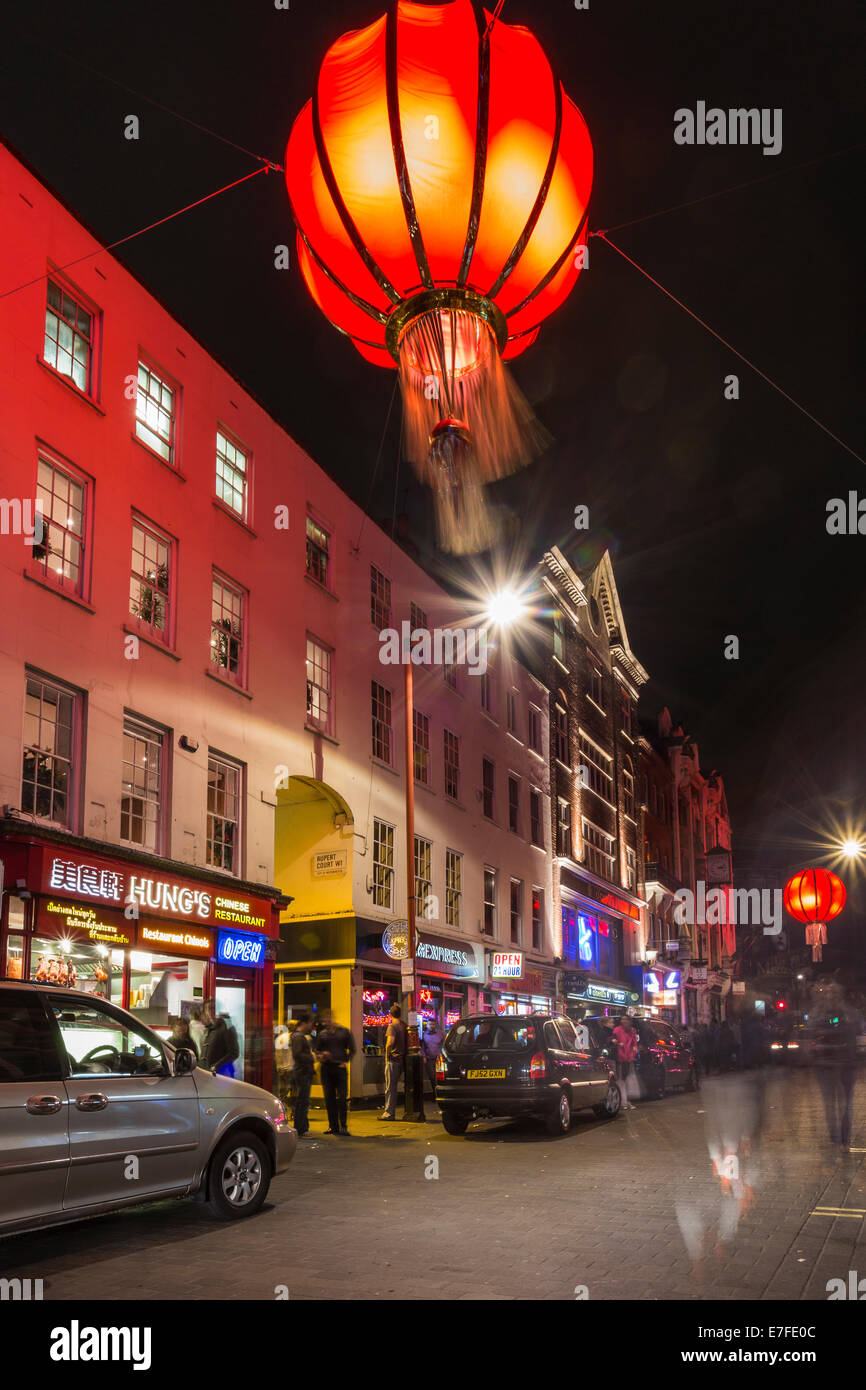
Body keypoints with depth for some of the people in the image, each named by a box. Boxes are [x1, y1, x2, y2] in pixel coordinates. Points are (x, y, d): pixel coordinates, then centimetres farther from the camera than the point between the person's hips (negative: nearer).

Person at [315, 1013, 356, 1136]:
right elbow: (317, 1050, 15)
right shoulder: (322, 1034, 11)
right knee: (329, 1098, 4)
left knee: (342, 1098, -7)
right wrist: (320, 1056, -6)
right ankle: (333, 1126, 13)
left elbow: (352, 1049, 10)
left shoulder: (344, 1032, 6)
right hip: (326, 1068, 2)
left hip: (340, 1067, -2)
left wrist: (346, 1061, -3)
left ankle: (343, 1127, -2)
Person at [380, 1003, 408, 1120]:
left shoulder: (392, 1026, -12)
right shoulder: (405, 1026, 10)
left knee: (390, 1087, -2)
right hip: (403, 1060, 7)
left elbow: (390, 1042, -24)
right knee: (394, 1086, 15)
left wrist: (387, 1054, -12)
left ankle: (389, 1113, -2)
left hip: (393, 1059, -7)